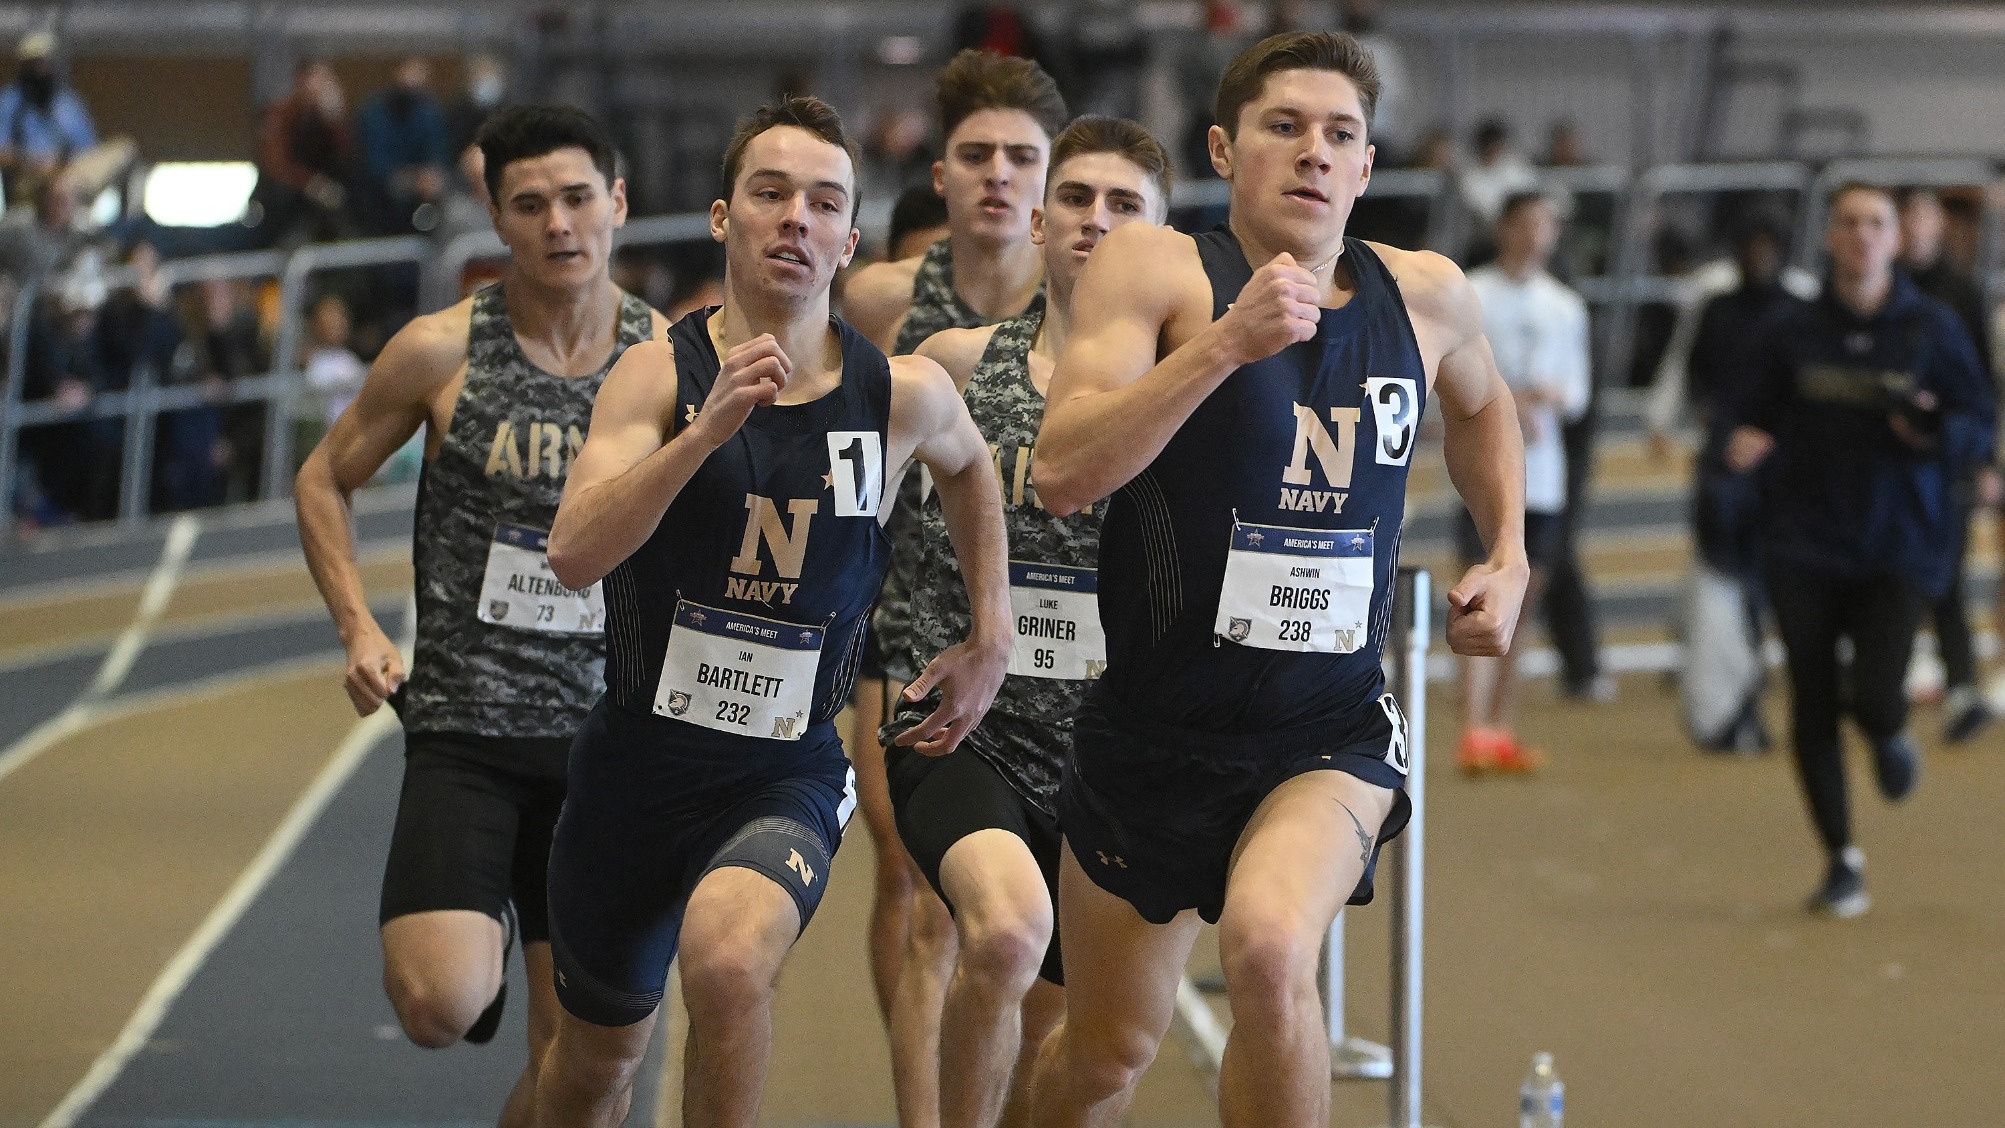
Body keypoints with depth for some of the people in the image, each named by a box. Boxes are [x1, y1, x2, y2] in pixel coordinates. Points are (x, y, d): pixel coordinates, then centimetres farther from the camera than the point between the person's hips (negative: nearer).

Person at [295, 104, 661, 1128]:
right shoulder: (441, 352, -4)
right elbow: (323, 481, 9)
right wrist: (359, 630, -4)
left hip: (605, 730, 2)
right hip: (463, 725, -2)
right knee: (439, 1009, -19)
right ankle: (478, 929, 17)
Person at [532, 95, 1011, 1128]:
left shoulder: (902, 395, -5)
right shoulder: (661, 374, -9)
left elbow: (969, 466, 21)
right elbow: (574, 555, -23)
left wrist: (990, 640, 18)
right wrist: (708, 429, -32)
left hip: (786, 772, -1)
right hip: (637, 759, 1)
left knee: (729, 960, -33)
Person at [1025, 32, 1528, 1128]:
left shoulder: (1425, 295, 2)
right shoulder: (1154, 270, -9)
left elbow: (1480, 403, 27)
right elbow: (1060, 474, -23)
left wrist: (1508, 559, 14)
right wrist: (1227, 343, -29)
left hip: (1332, 733, 1)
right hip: (1155, 735, -1)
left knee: (1269, 947, -31)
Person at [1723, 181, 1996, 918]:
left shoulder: (1931, 329, 0)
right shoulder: (1791, 331, 2)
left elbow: (1980, 428, 2)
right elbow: (1754, 415, 11)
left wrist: (1934, 433, -18)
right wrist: (1748, 446, -11)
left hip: (1902, 547, -1)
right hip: (1806, 548, 1)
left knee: (1875, 698, -17)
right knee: (1812, 710, 1)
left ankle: (1891, 738, 23)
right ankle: (1842, 863, 19)